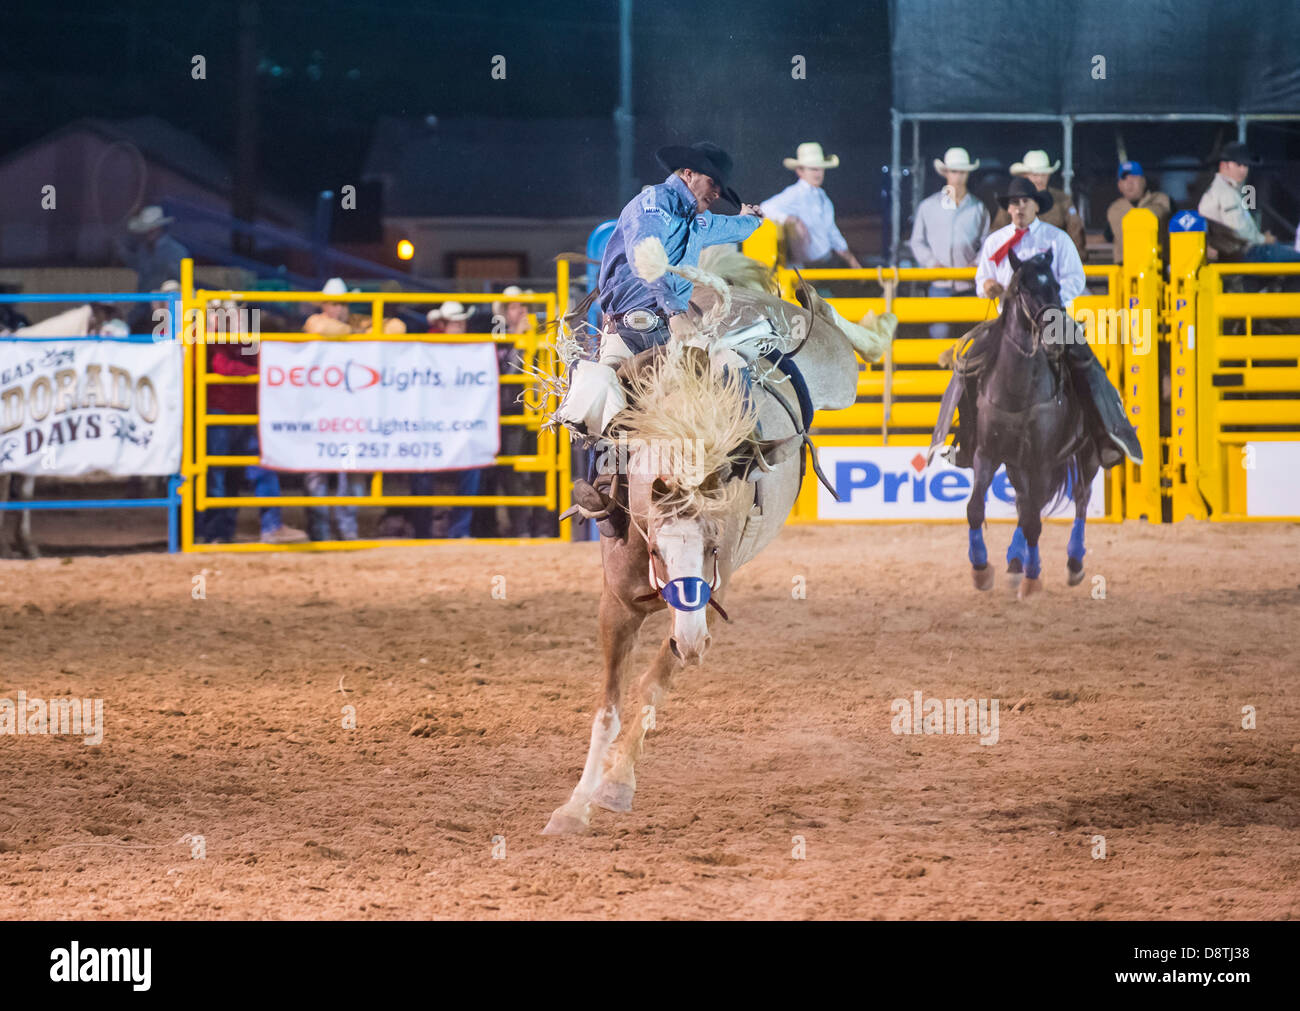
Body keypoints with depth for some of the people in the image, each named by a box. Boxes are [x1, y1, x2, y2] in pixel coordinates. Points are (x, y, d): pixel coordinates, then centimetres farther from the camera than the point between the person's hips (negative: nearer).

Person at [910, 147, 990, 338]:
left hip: (969, 284, 0)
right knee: (938, 330, -6)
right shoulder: (929, 206, 10)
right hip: (939, 283, 0)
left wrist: (977, 263, -9)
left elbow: (986, 243, 10)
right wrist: (932, 263, -5)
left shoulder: (978, 207, 9)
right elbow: (917, 242, 11)